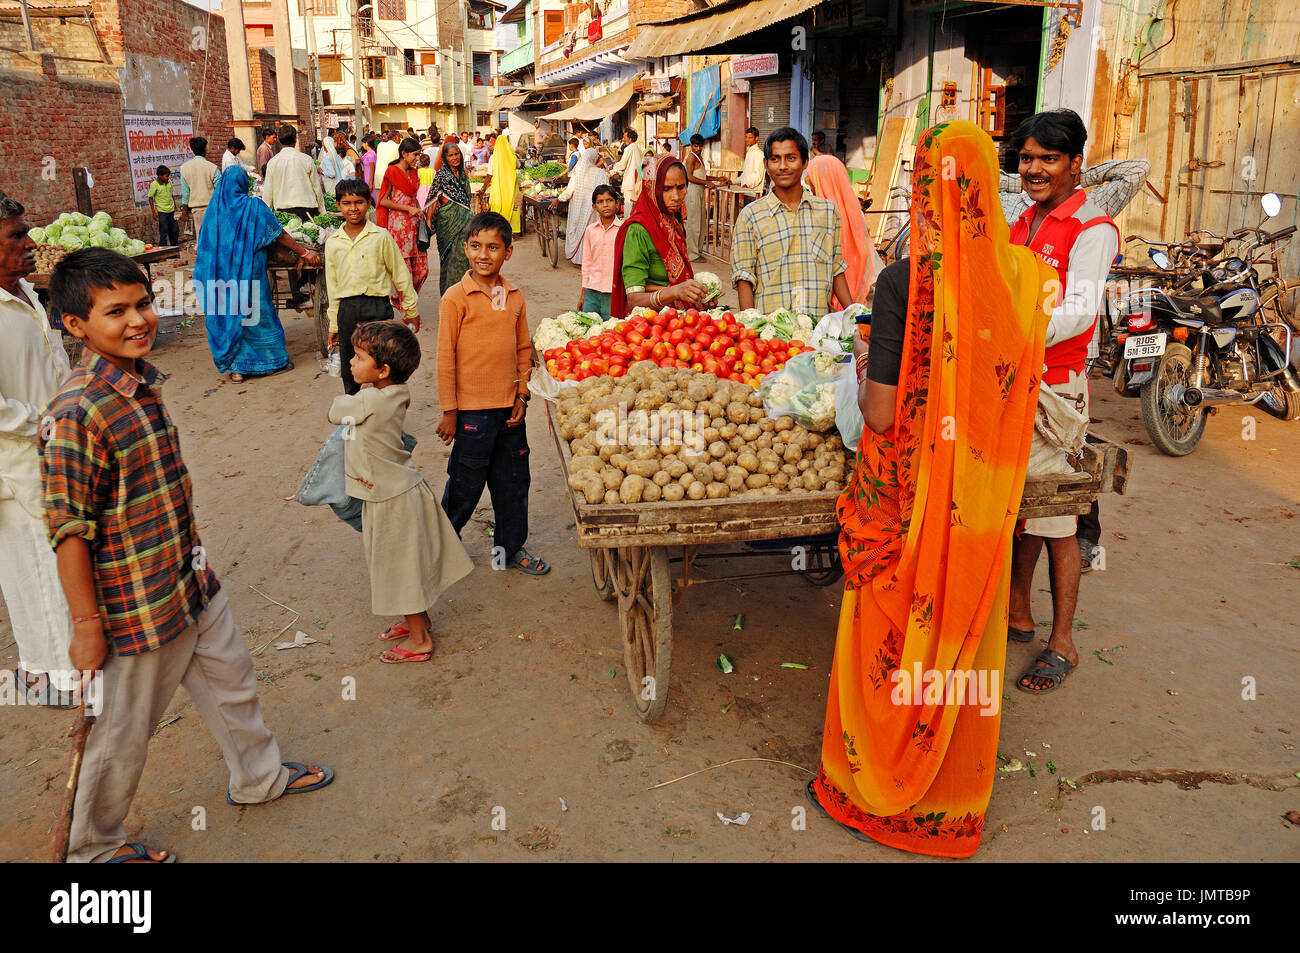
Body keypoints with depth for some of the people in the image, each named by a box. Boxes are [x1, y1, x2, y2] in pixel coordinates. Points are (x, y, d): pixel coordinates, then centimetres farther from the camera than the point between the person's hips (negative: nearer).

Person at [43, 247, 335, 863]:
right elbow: (68, 530, -21)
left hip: (193, 583, 8)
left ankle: (258, 776, 49)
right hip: (136, 608, -8)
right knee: (122, 734, 12)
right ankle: (92, 847, 36)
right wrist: (86, 625, -17)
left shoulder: (144, 381, 3)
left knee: (231, 681, 24)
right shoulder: (76, 413, -24)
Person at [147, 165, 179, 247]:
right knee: (163, 231, -5)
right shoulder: (154, 184, -10)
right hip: (161, 211, -5)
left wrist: (175, 207, 16)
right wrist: (153, 211, -10)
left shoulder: (169, 182, 5)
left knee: (175, 230, 10)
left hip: (171, 210, 5)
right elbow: (150, 198, -6)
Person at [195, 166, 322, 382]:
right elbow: (280, 235, -5)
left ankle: (236, 368, 11)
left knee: (228, 314, 9)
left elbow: (205, 245, 9)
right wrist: (304, 253, 4)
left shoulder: (215, 207, 2)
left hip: (222, 273, 3)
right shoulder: (254, 206, -8)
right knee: (258, 312, 8)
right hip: (250, 272, -3)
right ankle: (273, 361, 17)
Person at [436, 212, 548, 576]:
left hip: (509, 409, 5)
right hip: (472, 410, -5)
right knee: (466, 484, 7)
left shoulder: (515, 297, 5)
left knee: (513, 482, 15)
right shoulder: (456, 298, -10)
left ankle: (511, 547, 31)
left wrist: (522, 395, 4)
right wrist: (449, 411, -9)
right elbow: (445, 358, -9)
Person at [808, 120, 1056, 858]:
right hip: (985, 504, 5)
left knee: (892, 638, 13)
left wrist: (860, 366, 1)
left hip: (906, 495, -4)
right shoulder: (1025, 274, -4)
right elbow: (1018, 389, 6)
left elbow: (881, 413, -18)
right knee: (966, 639, 19)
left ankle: (873, 787, 32)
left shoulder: (906, 281, -19)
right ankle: (957, 792, 38)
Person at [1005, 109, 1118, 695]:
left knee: (1055, 517, -1)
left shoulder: (1092, 228, -9)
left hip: (1057, 383, -7)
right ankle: (1017, 615, 28)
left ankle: (1062, 644, 10)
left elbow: (1080, 310, -22)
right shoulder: (1022, 225, 16)